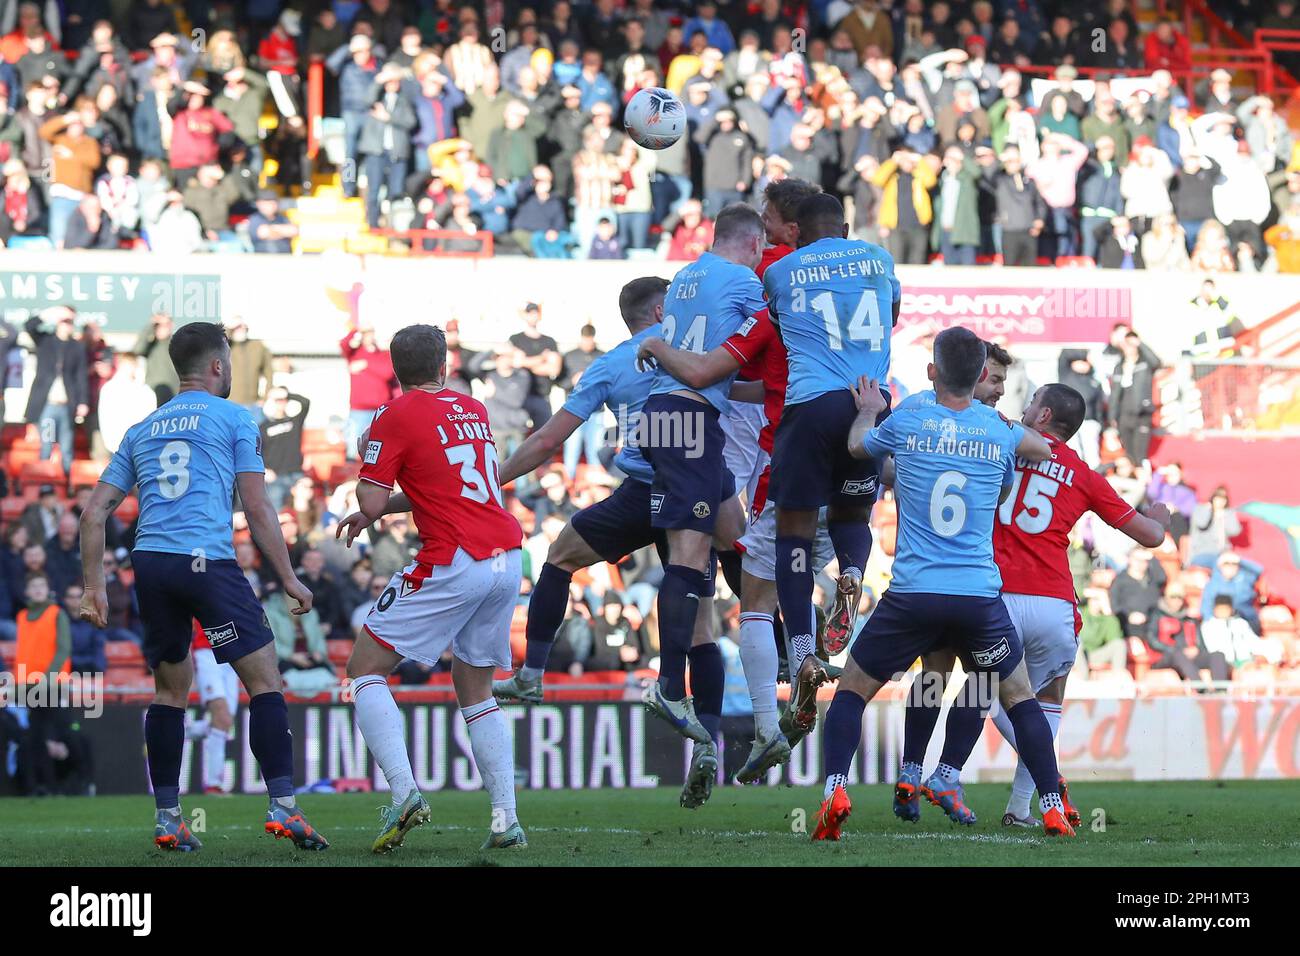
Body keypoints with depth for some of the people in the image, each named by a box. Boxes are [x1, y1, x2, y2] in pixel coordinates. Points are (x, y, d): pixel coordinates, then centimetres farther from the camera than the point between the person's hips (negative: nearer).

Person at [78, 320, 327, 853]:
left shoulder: (141, 431, 21)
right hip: (207, 561, -5)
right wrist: (289, 577, 8)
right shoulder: (233, 419, 7)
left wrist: (94, 587, 20)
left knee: (170, 689, 16)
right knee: (264, 681, -1)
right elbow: (257, 508, 2)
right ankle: (282, 806, -11)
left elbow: (94, 514, 17)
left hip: (149, 564, 5)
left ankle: (167, 818, 12)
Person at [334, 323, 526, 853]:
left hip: (453, 566, -6)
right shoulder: (473, 409, 16)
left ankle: (404, 791, -16)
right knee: (476, 690, 19)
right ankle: (506, 819, 7)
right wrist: (373, 513, 29)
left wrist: (365, 461, 15)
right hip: (507, 561, 7)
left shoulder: (395, 417, -4)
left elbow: (371, 500, -6)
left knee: (365, 670, 3)